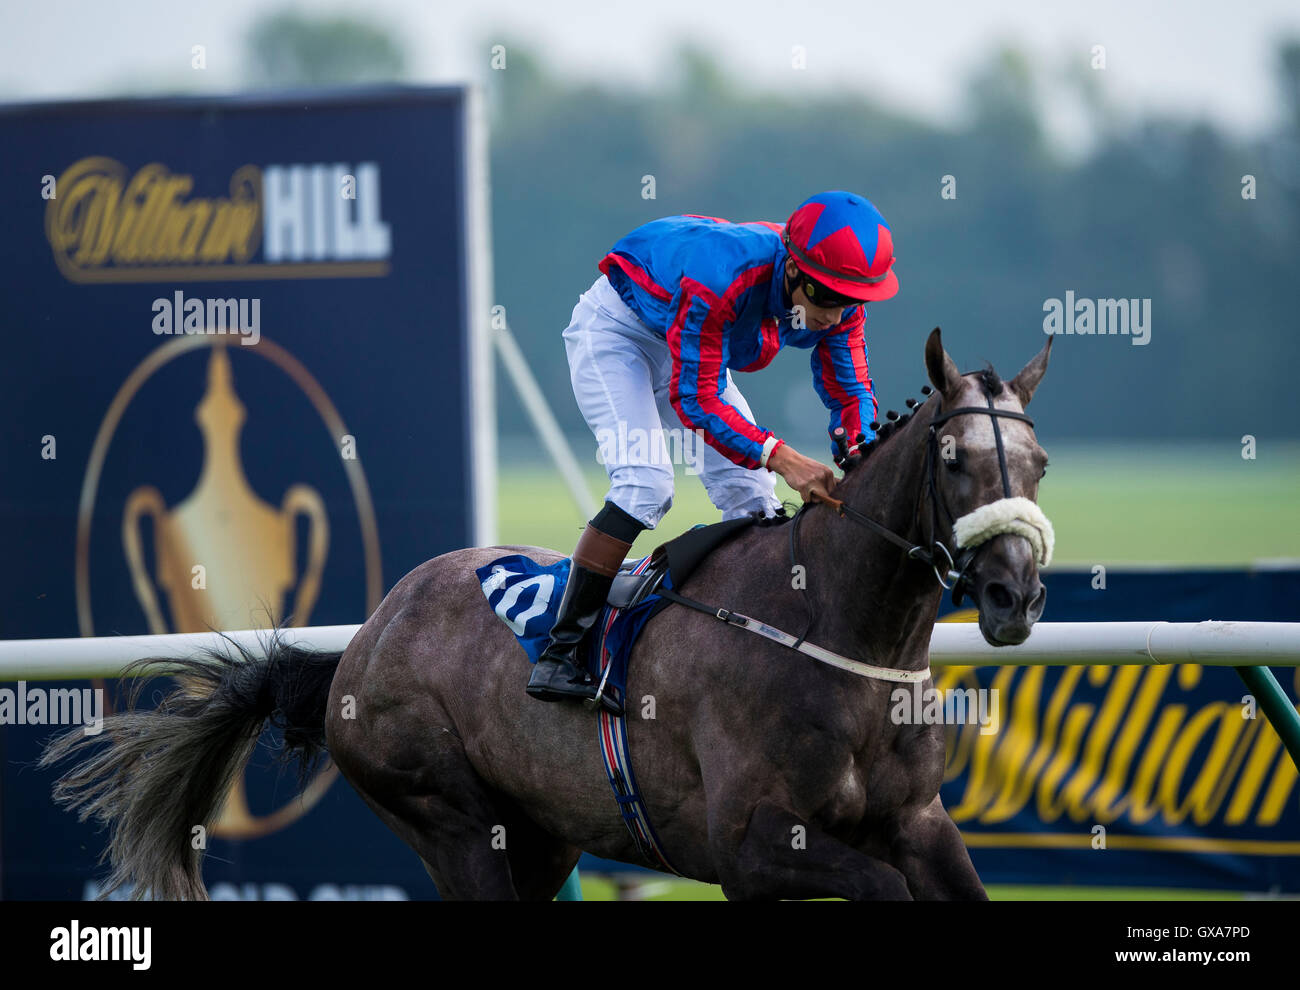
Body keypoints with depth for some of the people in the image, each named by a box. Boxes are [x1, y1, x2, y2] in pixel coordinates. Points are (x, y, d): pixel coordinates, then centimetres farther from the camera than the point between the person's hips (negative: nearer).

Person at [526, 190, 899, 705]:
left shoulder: (838, 298, -21)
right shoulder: (721, 279, -42)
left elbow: (850, 391, -11)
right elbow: (695, 399, -38)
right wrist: (782, 458, -49)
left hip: (687, 349, 7)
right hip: (616, 329, -7)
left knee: (752, 500, -2)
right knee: (644, 484, -25)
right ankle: (560, 653, -24)